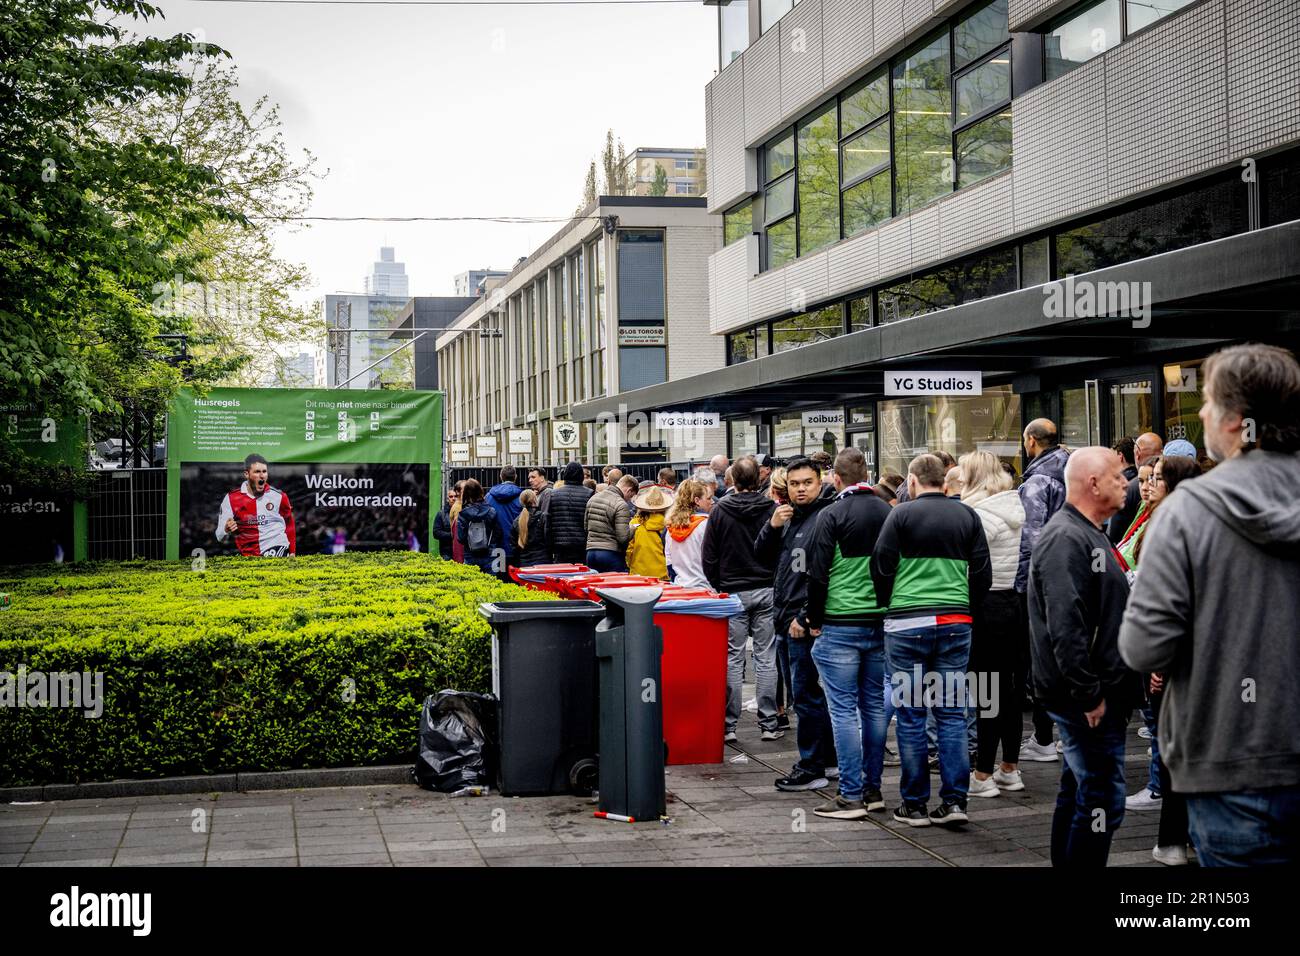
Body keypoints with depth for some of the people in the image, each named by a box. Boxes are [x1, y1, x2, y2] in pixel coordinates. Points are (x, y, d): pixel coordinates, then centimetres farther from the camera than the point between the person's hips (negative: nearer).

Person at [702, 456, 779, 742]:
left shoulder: (720, 510, -3)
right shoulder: (771, 509, -4)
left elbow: (708, 557, -1)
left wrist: (718, 585, 12)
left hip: (733, 591, 0)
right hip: (767, 590, 0)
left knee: (733, 659, 5)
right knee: (766, 658, 4)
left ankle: (729, 725, 5)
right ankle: (769, 724, 6)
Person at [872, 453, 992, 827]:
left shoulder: (902, 514, -3)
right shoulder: (967, 516, 7)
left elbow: (881, 566, -3)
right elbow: (983, 572, 9)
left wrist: (889, 605, 12)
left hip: (907, 624, -3)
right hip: (956, 624, 3)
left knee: (911, 715, 3)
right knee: (952, 713, 8)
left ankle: (914, 805, 8)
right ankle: (954, 800, 4)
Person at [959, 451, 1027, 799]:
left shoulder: (981, 514, -16)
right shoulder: (1015, 508, 10)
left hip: (988, 606, -8)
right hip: (1015, 600, 8)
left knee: (987, 690, -4)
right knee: (1008, 687, 14)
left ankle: (983, 775, 1)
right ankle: (1010, 769, 22)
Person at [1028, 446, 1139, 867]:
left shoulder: (1090, 535, 19)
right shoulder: (1066, 539, -17)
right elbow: (1065, 626, -25)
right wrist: (1089, 694, -24)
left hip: (1097, 694, 11)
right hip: (1089, 700, -11)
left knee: (1078, 793, 17)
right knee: (1102, 800, -8)